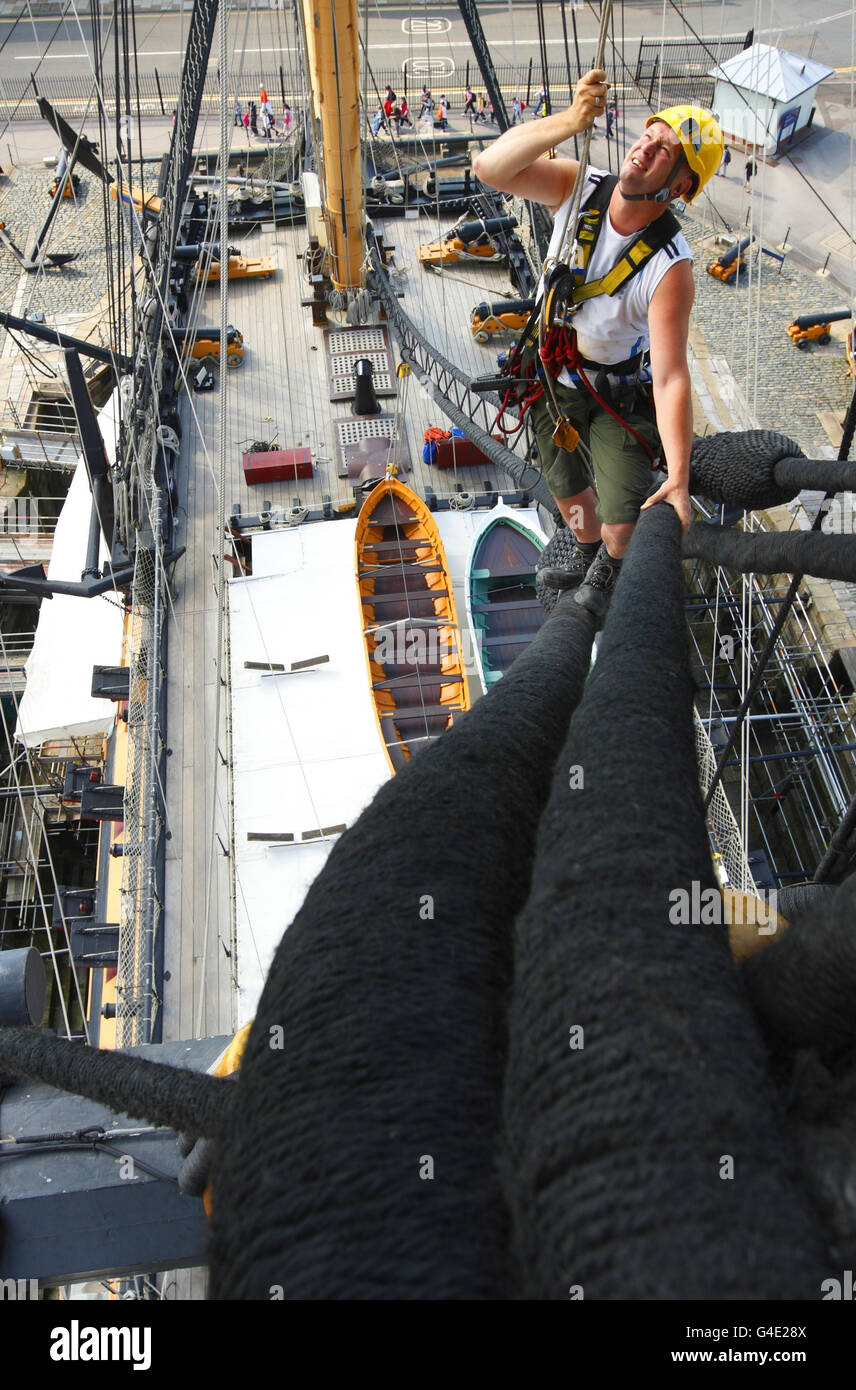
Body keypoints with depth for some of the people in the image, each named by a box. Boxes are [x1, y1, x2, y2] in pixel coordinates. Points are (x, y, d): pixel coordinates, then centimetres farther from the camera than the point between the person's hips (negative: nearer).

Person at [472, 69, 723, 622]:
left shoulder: (671, 266, -31)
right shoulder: (579, 187, -19)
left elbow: (671, 377, -36)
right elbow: (490, 167, -32)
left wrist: (678, 480, -45)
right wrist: (569, 122, -48)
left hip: (619, 393, -4)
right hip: (553, 376, 4)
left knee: (622, 524, -7)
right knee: (568, 492, 23)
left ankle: (611, 566, 33)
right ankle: (586, 554, 58)